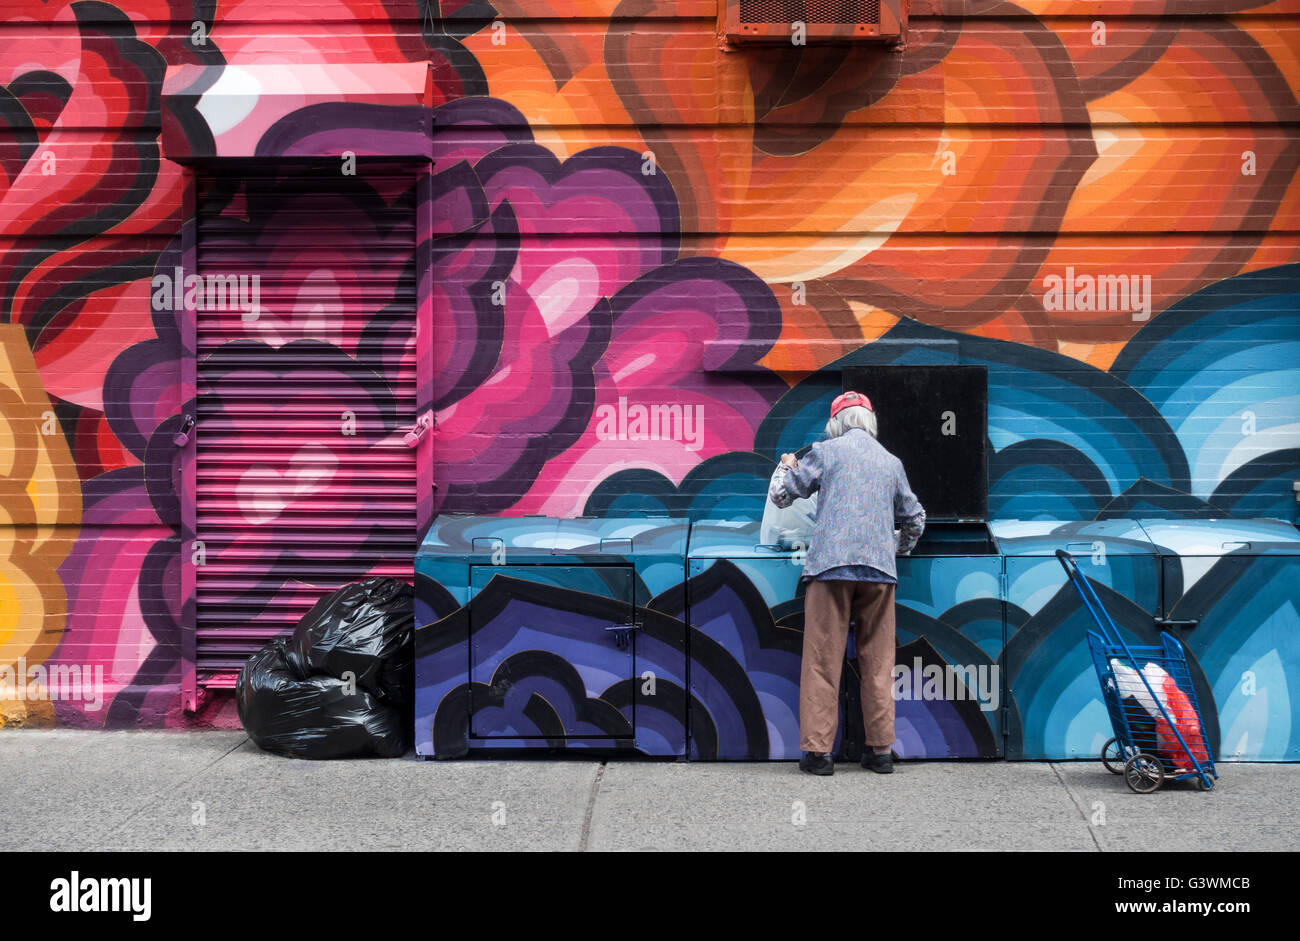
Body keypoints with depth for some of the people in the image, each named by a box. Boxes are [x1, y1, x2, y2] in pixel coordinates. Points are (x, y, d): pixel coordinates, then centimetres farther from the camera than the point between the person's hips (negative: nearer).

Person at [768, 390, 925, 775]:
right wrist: (898, 549, 43)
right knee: (878, 661, 8)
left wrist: (787, 467, 29)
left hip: (831, 566, -3)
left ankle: (818, 749, -1)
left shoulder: (824, 452, 5)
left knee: (822, 660, -1)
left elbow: (780, 495, 9)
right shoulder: (891, 462, 16)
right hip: (880, 570, 3)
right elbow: (914, 518, 25)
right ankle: (880, 750, 10)